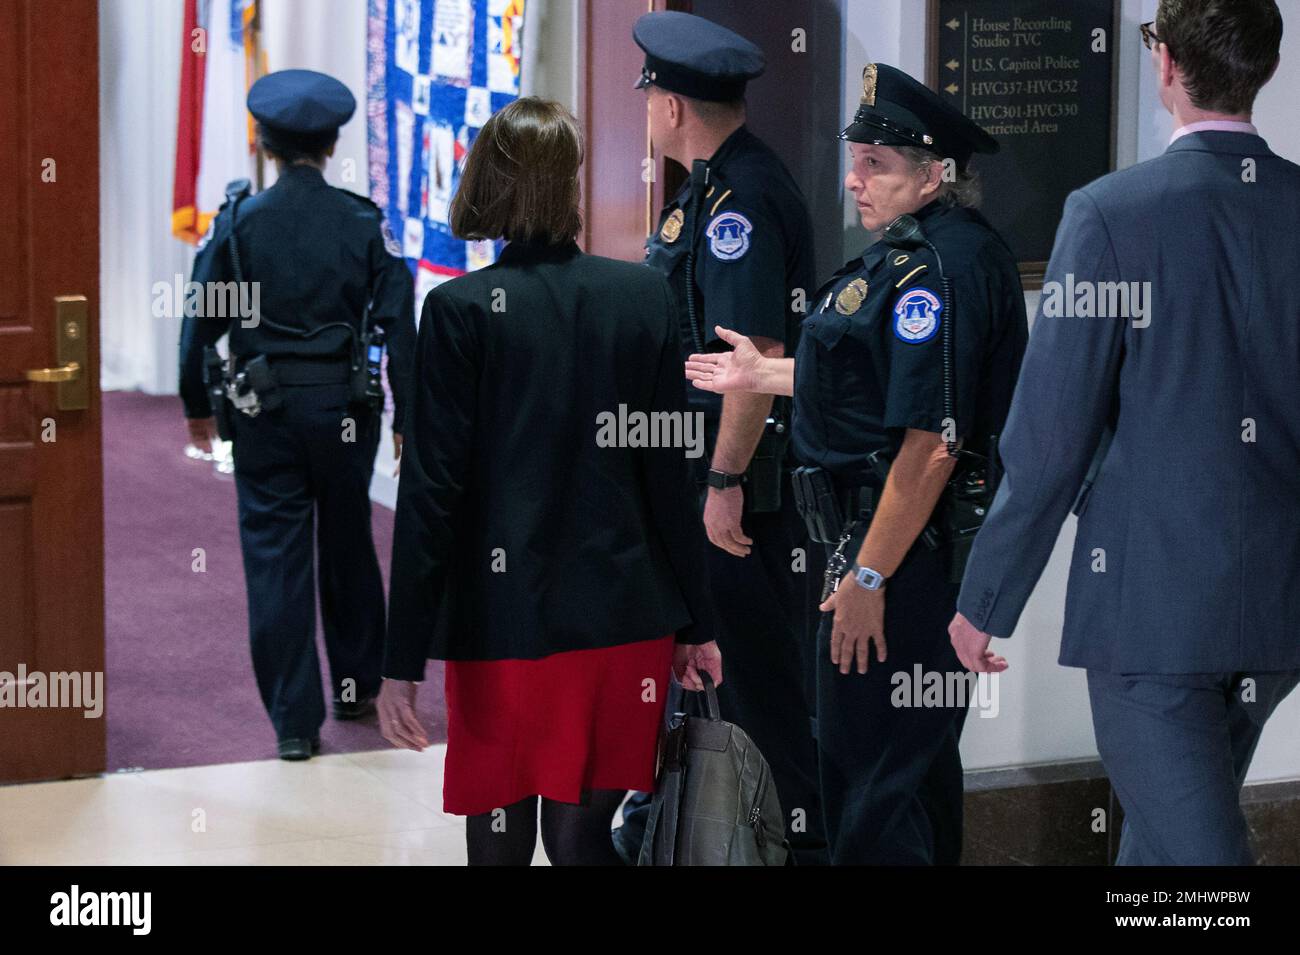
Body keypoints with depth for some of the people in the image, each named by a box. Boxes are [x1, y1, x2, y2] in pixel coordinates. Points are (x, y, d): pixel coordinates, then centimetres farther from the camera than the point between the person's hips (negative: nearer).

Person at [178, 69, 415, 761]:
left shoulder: (238, 222, -6)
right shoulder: (364, 223, -3)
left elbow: (201, 322, -2)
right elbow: (398, 326, -4)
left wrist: (197, 405, 11)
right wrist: (407, 417, 3)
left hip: (264, 412, -1)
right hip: (345, 410, 1)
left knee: (275, 557, 2)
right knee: (348, 548, 18)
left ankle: (295, 721, 1)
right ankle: (357, 686, 32)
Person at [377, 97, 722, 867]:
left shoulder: (462, 310, -7)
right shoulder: (644, 296, 1)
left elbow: (432, 491, -8)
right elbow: (671, 472, 4)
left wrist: (404, 662, -5)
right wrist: (696, 626, 12)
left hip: (504, 626, -3)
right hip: (625, 623, 3)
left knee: (502, 841, 6)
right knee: (584, 838, 9)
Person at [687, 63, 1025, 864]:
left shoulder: (935, 269, -21)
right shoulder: (954, 250, 13)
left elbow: (930, 443, -26)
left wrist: (867, 577, -24)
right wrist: (767, 376, 29)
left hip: (904, 551, -11)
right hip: (934, 549, 11)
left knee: (872, 776, -4)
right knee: (921, 759, 21)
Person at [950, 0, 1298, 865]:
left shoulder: (1112, 214, -13)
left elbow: (1050, 434, -11)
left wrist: (985, 600, 0)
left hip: (1153, 598, -5)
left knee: (1194, 844, -2)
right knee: (1165, 830, 23)